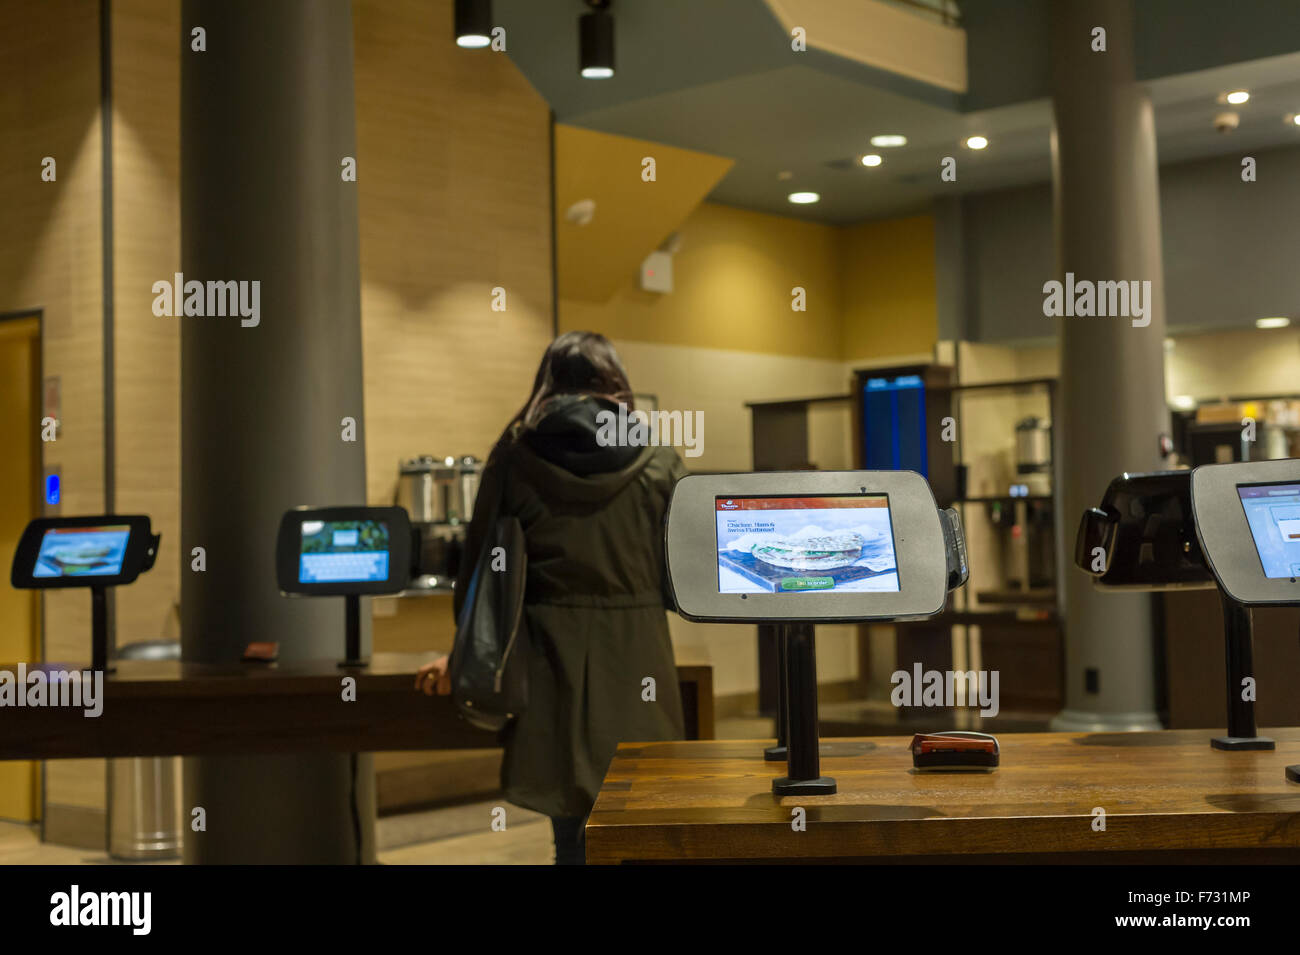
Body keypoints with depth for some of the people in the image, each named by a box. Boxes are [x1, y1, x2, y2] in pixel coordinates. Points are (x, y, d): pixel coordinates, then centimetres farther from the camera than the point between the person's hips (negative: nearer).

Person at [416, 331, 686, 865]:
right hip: (635, 662, 0)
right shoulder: (657, 465, 0)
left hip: (551, 663, 1)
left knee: (573, 837, 6)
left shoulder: (513, 459, 2)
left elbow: (479, 568, 6)